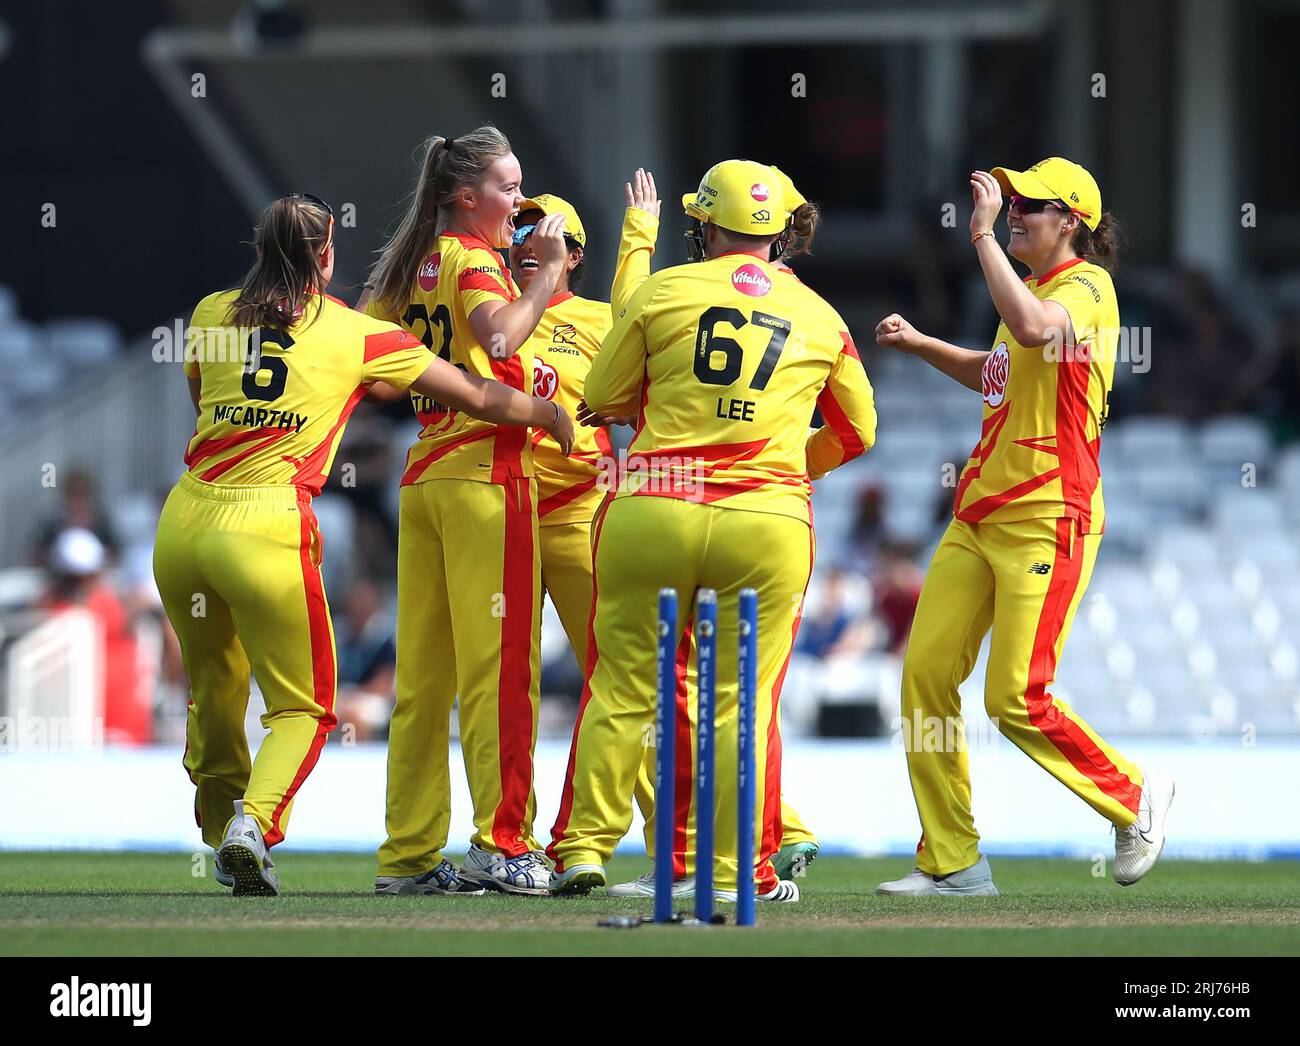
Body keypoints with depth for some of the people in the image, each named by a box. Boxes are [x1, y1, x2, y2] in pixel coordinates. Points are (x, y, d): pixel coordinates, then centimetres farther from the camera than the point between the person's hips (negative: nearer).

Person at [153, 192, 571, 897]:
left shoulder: (212, 313, 13)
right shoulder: (358, 335, 5)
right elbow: (477, 398, 10)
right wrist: (550, 414, 28)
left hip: (185, 518, 4)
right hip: (267, 524, -4)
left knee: (214, 691, 23)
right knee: (302, 707, 7)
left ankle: (222, 830, 32)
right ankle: (254, 819, -16)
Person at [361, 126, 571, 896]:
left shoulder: (413, 263, 15)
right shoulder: (472, 256, -8)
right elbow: (499, 334, -27)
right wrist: (548, 272, -19)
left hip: (423, 473, 8)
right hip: (488, 468, -8)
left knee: (425, 673, 8)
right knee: (500, 660, -7)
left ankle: (409, 855, 9)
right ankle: (503, 842, -12)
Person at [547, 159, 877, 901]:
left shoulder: (664, 291, 3)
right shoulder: (820, 317, 9)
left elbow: (604, 397, 12)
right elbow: (857, 430, 20)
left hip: (653, 511, -1)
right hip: (766, 524, 1)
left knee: (622, 689, 6)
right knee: (743, 700, 5)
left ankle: (585, 846, 6)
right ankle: (738, 865, 4)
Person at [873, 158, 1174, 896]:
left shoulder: (1087, 285, -10)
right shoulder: (1037, 288, 18)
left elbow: (1034, 329, -34)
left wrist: (983, 235, -27)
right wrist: (921, 345, 22)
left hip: (1047, 523, -9)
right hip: (978, 518, 9)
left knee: (1017, 701, -10)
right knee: (926, 674, 0)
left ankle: (1136, 797, 13)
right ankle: (952, 863, 6)